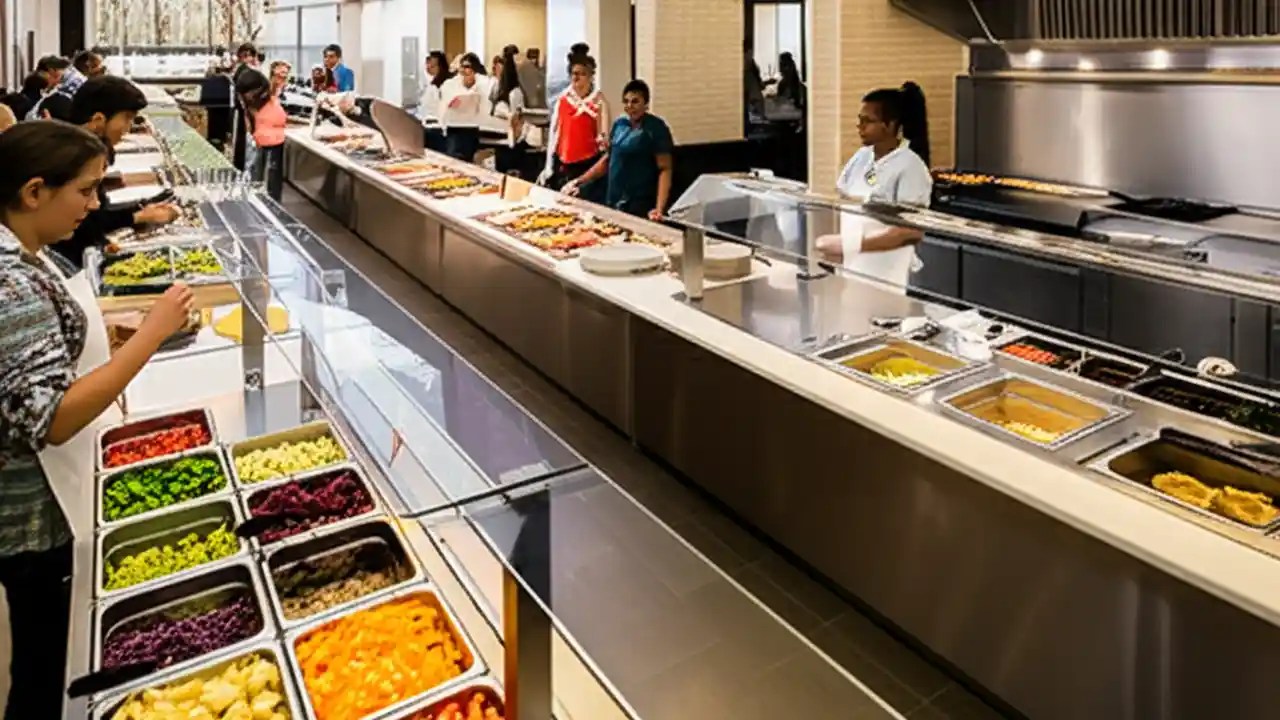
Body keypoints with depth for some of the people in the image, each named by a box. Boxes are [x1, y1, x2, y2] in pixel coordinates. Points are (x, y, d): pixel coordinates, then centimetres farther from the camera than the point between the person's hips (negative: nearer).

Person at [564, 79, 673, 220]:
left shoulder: (656, 128, -8)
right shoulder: (619, 124, 9)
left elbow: (664, 169, -13)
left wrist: (659, 208, -26)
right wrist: (578, 182, 13)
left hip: (640, 205, -6)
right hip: (613, 202, 6)